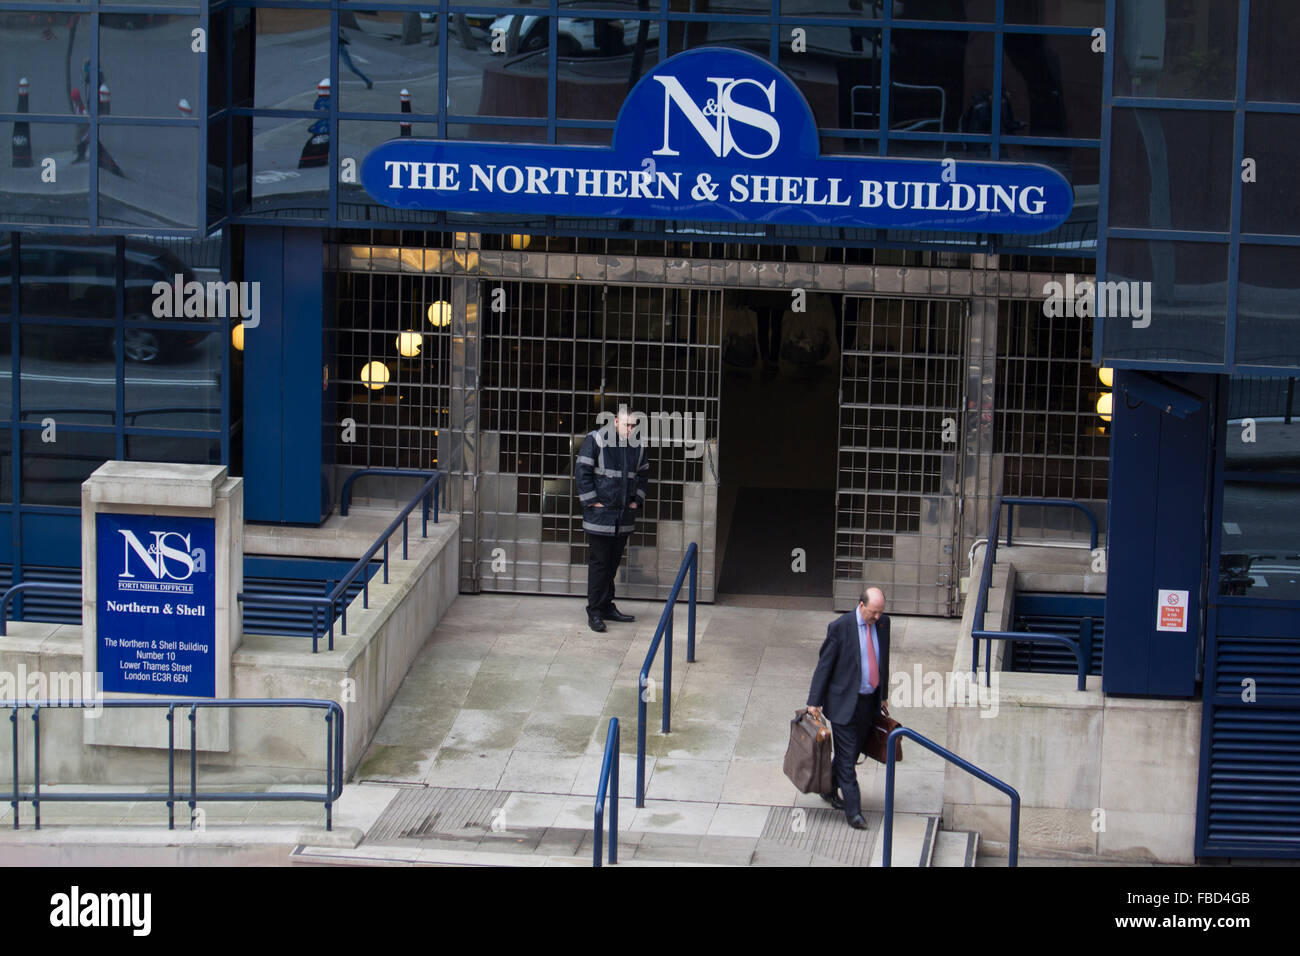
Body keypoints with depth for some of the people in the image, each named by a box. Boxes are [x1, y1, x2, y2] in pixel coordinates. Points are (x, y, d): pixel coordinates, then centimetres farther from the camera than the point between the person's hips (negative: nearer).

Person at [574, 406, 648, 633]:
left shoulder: (637, 445, 8)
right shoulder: (596, 440, -8)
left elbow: (643, 475, 22)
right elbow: (582, 472, -8)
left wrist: (637, 501, 11)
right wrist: (591, 502, -12)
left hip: (624, 516, 6)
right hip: (600, 513, -6)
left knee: (613, 563, 12)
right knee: (599, 563, -4)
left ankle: (606, 607, 22)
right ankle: (594, 612, 0)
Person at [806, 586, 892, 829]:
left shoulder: (883, 623, 2)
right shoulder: (840, 627, -15)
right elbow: (824, 664, -9)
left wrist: (883, 696, 19)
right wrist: (814, 702, -9)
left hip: (869, 702, 6)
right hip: (844, 702, -6)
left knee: (853, 752, 16)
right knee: (847, 757, -3)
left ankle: (829, 789, 37)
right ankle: (853, 812, -2)